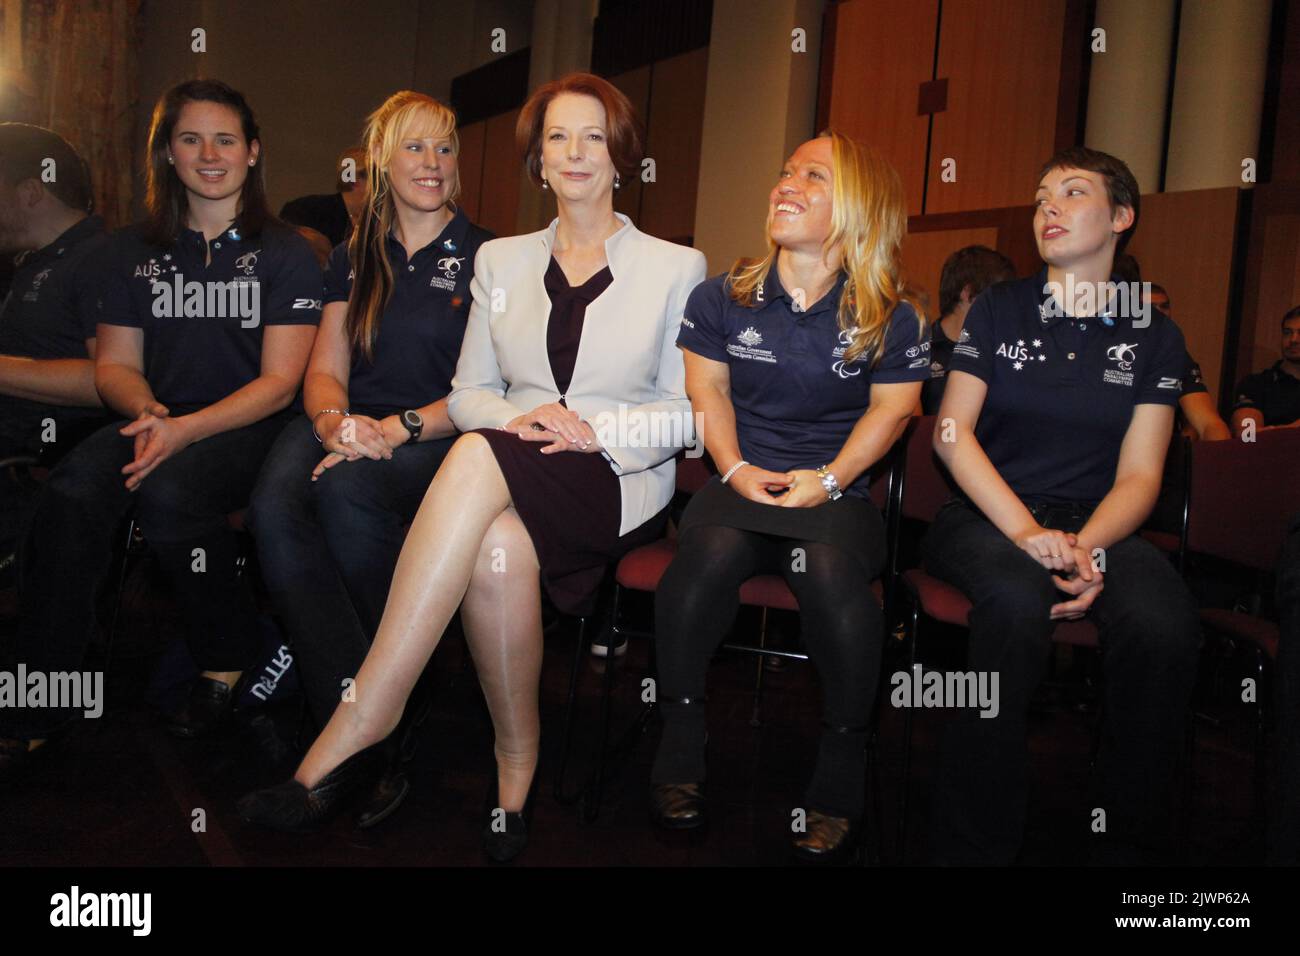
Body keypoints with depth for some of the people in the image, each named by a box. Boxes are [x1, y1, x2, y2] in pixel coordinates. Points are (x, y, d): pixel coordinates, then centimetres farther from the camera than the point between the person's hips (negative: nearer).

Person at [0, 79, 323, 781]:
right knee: (74, 489, -29)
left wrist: (185, 430, -19)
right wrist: (148, 412, -11)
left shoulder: (283, 253, 3)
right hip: (157, 422, 4)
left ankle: (226, 662, -10)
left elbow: (279, 382, -5)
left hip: (245, 429, -3)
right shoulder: (136, 251, 16)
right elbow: (115, 364, 14)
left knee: (167, 490, -35)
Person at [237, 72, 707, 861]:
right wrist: (514, 419, -8)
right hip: (506, 483, 3)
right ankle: (517, 765, -17)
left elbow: (690, 412, 3)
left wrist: (595, 430, -14)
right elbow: (468, 391, 16)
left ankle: (362, 726, -32)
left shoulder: (675, 268, 9)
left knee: (479, 459, -36)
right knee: (499, 550, -36)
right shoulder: (500, 261, 19)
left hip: (621, 484, -3)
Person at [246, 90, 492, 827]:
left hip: (439, 441, -4)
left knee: (346, 490, -36)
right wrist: (334, 419, -9)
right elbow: (325, 370, 14)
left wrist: (397, 428, -16)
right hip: (352, 430, 4)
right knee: (276, 504, -29)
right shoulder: (354, 258, 19)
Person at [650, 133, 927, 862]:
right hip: (741, 481, 2)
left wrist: (829, 478, -8)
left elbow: (892, 406, 5)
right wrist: (736, 469, -4)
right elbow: (708, 389, 11)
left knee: (832, 571, -35)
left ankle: (842, 773, -16)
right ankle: (681, 747, -15)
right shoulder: (724, 297, 9)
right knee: (712, 551, -34)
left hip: (835, 491, -1)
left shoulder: (892, 317, 4)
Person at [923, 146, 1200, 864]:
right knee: (1018, 599, -37)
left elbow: (1138, 474, 3)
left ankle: (1125, 843, -11)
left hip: (1097, 522, 2)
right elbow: (952, 432, -2)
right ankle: (973, 845, -24)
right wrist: (1028, 533, -16)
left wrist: (1087, 546, -19)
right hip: (986, 516, -1)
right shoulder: (999, 310, 8)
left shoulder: (1153, 337, 10)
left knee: (1165, 622, -31)